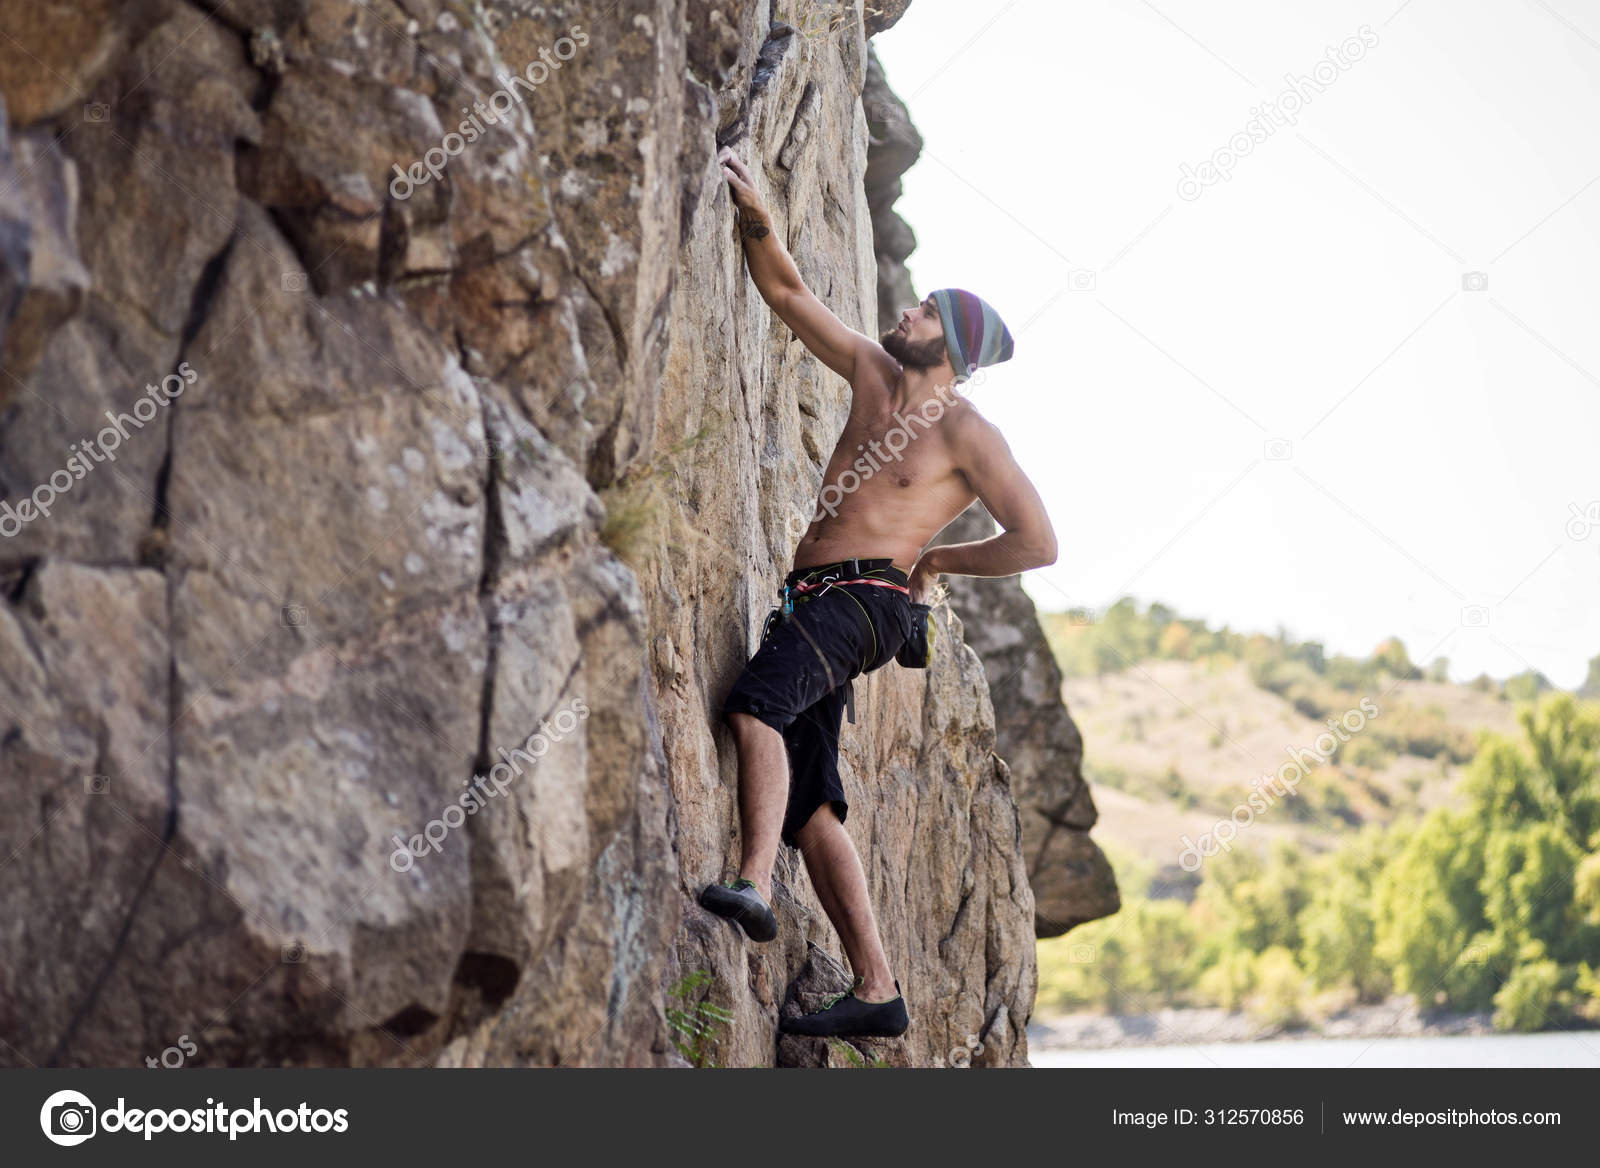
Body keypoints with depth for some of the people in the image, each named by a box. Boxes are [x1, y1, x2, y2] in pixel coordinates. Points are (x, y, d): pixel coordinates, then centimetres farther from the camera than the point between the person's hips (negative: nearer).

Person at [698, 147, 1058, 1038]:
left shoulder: (967, 434, -3)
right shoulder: (873, 374, 17)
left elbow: (1039, 544, -5)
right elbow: (789, 294, 21)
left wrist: (937, 560, 2)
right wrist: (756, 219, 6)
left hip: (867, 599, -8)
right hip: (813, 597, 8)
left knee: (756, 704, -34)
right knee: (810, 803, 0)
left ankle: (755, 886, -47)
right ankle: (877, 992, -1)